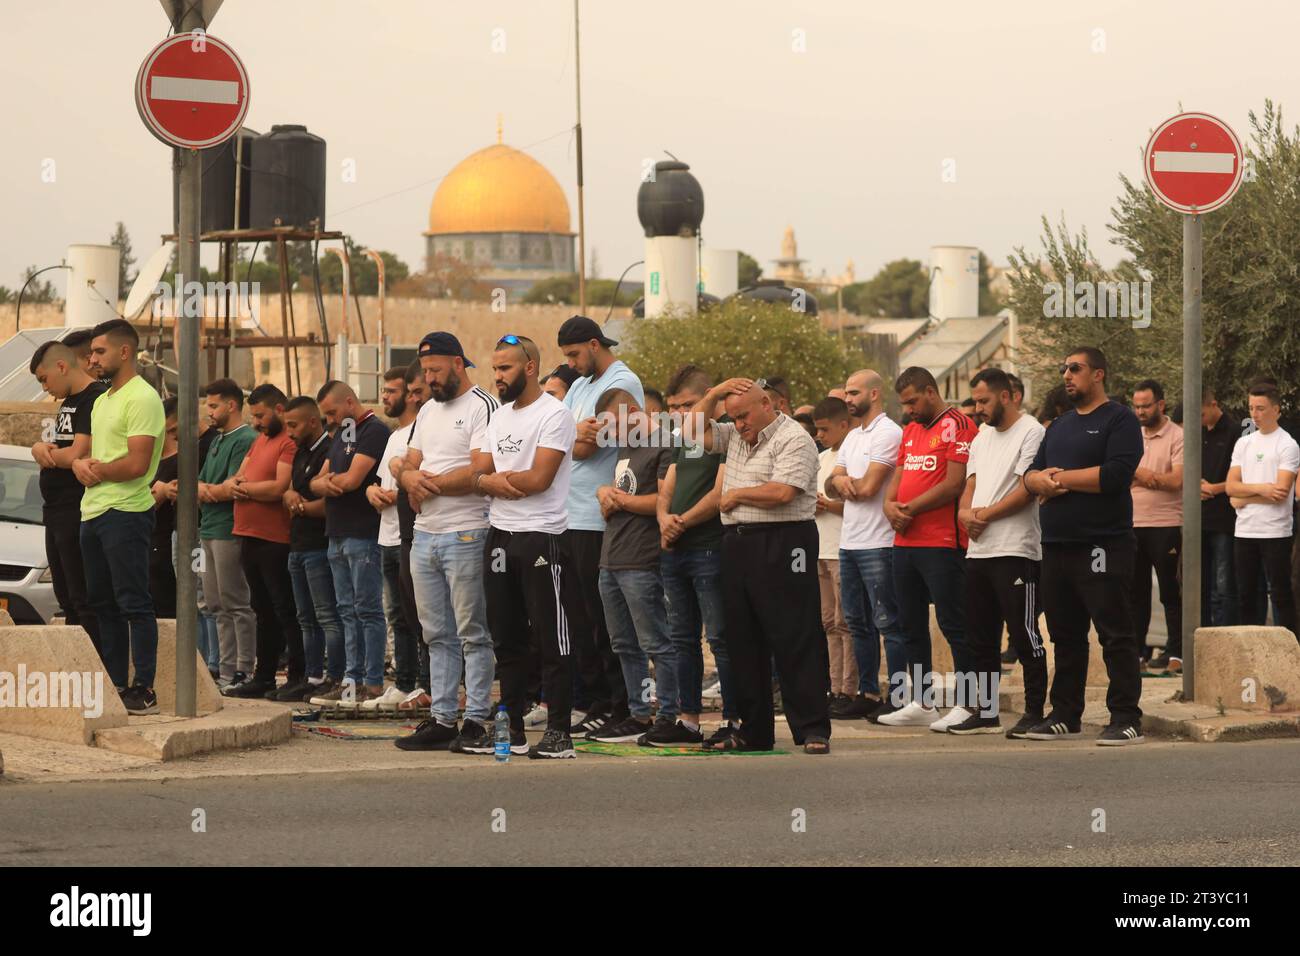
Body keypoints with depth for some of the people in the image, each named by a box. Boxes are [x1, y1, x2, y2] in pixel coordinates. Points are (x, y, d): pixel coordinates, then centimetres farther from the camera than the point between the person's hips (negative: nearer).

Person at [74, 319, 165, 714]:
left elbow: (136, 464, -20)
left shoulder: (142, 399, -12)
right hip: (93, 513, 10)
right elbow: (85, 454, 21)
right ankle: (115, 684, 19)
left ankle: (144, 690, -8)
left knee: (133, 603, -9)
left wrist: (95, 469, -6)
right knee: (103, 604, 12)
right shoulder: (101, 402, 19)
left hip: (126, 514, -10)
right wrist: (81, 464, -3)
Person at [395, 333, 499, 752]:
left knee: (473, 634, -5)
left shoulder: (483, 408, -9)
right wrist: (410, 477, -7)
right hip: (425, 534, 8)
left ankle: (478, 721, -4)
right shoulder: (427, 411, 19)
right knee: (437, 635, 10)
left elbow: (480, 473, -18)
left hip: (466, 536, -8)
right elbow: (409, 464, 18)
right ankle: (441, 720, 13)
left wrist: (429, 482, -10)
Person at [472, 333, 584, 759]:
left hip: (542, 537, -8)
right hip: (499, 536, 8)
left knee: (552, 640, -4)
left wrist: (498, 477, -3)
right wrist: (493, 481, -12)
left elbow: (538, 479, -18)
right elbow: (478, 476, 10)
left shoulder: (554, 415, -9)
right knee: (506, 639, 11)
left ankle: (559, 733, -2)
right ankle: (513, 728, 18)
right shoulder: (499, 417, 16)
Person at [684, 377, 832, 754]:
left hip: (782, 546, -9)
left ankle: (813, 730, -7)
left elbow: (781, 492, -21)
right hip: (737, 545, 9)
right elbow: (693, 431, 22)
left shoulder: (794, 440, -10)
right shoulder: (735, 437, 17)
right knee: (744, 642, 10)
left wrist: (735, 494, -5)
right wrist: (714, 395, 8)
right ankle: (754, 731, 17)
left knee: (795, 641, -8)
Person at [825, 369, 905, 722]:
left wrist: (844, 481, 2)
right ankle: (867, 694, 17)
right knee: (858, 622, 12)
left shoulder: (888, 433, -10)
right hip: (850, 543, 9)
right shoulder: (853, 437, 19)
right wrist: (838, 481, -10)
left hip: (878, 544, -9)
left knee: (888, 622, -6)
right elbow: (831, 488, 13)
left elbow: (868, 487, -17)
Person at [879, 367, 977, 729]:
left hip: (942, 544, -9)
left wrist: (909, 509, -12)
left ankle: (967, 706, -3)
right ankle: (920, 703, 20)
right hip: (905, 543, 9)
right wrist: (890, 505, -3)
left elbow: (954, 484, -17)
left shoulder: (957, 426, -9)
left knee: (954, 624, -6)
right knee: (911, 625, 13)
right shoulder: (910, 430, 19)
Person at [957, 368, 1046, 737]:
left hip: (1015, 551, -9)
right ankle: (986, 711, 17)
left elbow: (1027, 490, -15)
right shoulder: (981, 438, 20)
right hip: (978, 551, 9)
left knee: (1024, 635, -6)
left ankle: (1034, 712, -2)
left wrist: (984, 515, -10)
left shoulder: (1031, 433, -7)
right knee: (981, 637, 11)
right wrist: (965, 513, -4)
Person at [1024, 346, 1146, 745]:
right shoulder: (1059, 426, 21)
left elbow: (1116, 474, -17)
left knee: (1116, 634, -7)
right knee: (1065, 635, 12)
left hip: (1102, 545, -8)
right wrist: (1041, 480, -6)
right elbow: (1031, 475, 19)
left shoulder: (1119, 420, -3)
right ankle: (1064, 715, 18)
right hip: (1057, 545, 8)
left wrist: (1061, 478, -9)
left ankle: (1126, 719, -7)